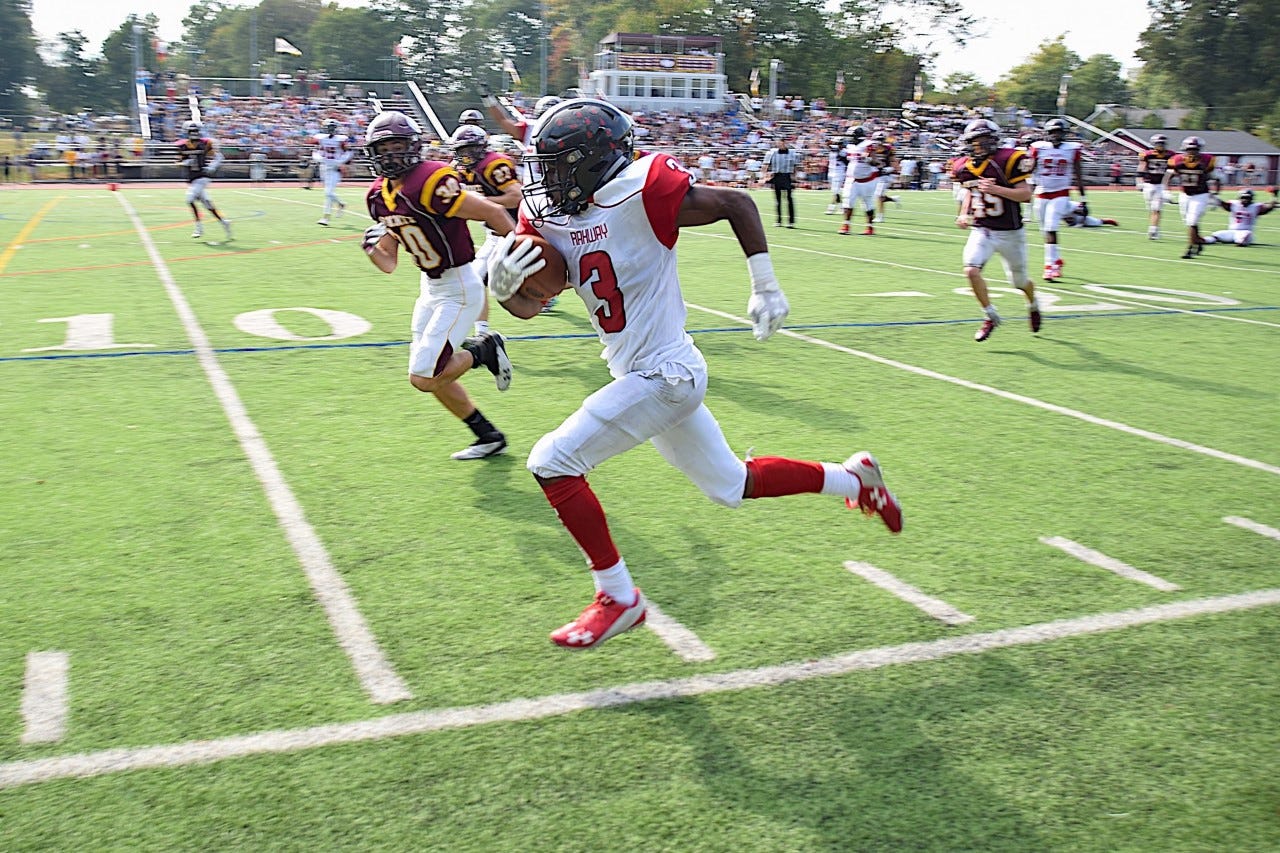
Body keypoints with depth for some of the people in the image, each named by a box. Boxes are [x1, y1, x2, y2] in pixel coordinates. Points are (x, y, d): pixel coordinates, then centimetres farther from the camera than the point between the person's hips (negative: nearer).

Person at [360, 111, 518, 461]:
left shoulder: (430, 182, -22)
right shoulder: (380, 195, 4)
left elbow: (493, 214, -20)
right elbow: (389, 264, 9)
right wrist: (372, 247, -13)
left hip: (459, 289, -9)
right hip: (431, 287, 9)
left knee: (423, 377, -12)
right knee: (432, 377, 15)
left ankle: (485, 351, 12)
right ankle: (489, 436, 31)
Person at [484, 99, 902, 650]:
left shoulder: (640, 193, -19)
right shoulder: (549, 216, 2)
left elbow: (736, 203, -8)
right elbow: (529, 306, 5)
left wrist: (766, 288, -7)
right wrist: (503, 286, -17)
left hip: (664, 375, -8)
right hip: (648, 376, 8)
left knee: (552, 462, -11)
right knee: (730, 486, 20)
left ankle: (618, 598, 4)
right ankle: (851, 479, 40)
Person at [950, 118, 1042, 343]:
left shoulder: (1008, 160, -16)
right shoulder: (965, 167, 1)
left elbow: (1025, 194, -19)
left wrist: (996, 189, -30)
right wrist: (964, 214, 3)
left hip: (1010, 233, -3)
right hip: (981, 231, 3)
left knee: (1019, 281, 12)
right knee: (971, 270, -22)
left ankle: (1033, 304, 48)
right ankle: (991, 316, -3)